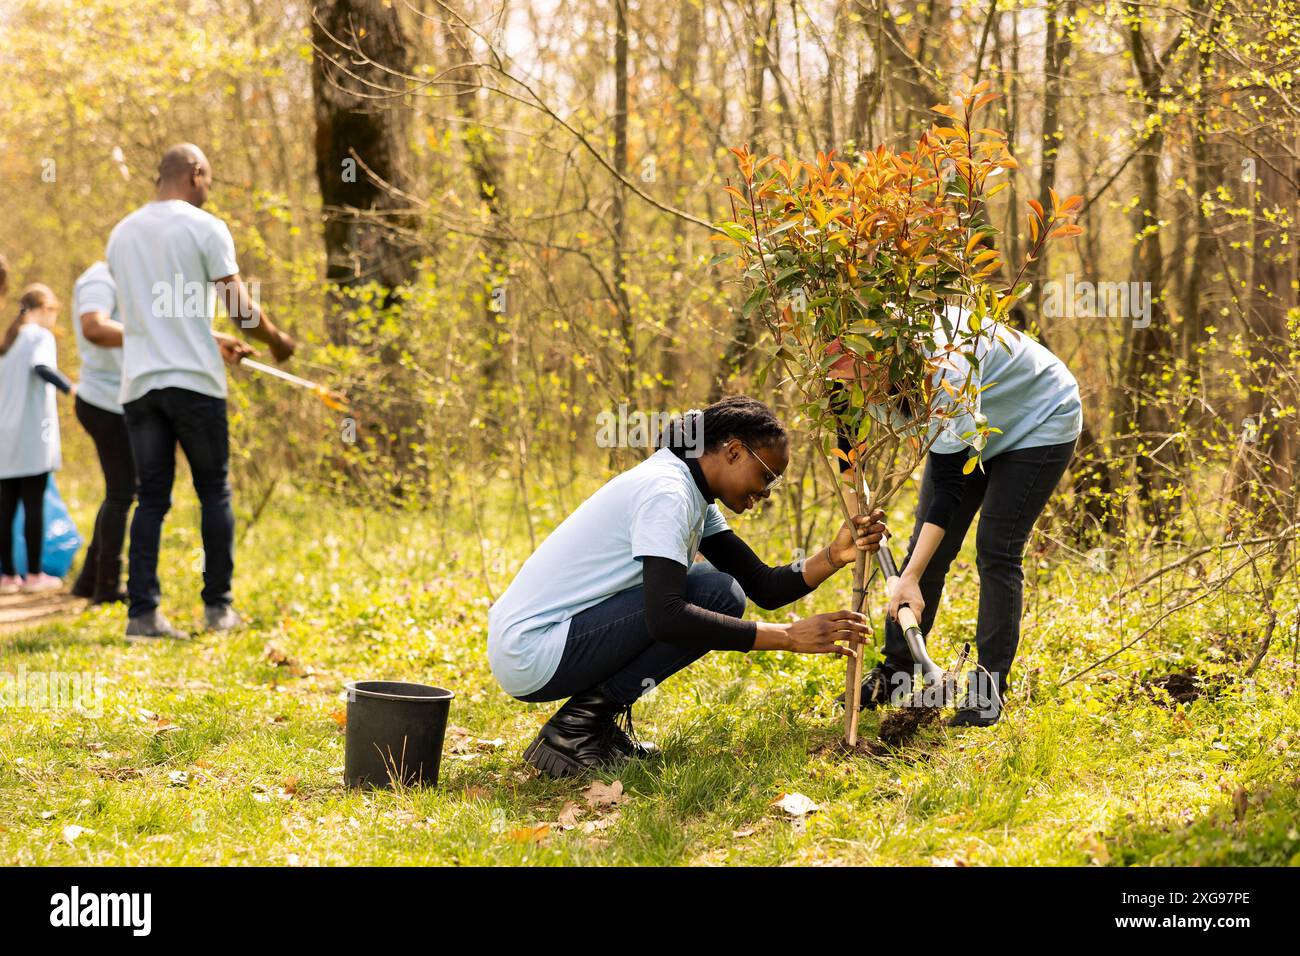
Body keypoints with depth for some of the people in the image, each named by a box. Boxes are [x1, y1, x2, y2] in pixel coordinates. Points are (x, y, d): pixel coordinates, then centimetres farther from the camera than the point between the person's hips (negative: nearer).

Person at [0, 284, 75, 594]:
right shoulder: (41, 336, -3)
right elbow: (41, 368, -23)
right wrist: (71, 388, -27)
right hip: (32, 435, -7)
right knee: (34, 503, -4)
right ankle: (33, 575, -2)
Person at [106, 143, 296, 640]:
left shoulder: (122, 233, 14)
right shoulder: (205, 228, -4)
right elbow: (242, 309, -6)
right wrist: (277, 341, 13)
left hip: (139, 383, 5)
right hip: (194, 380, -5)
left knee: (151, 497, 6)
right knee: (215, 491, 8)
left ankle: (142, 611, -3)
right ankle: (217, 605, 11)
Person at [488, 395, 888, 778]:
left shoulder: (695, 496, 13)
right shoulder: (665, 492, -18)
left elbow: (764, 587, 10)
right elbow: (665, 617, -29)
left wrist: (835, 555, -7)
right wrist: (788, 637, -26)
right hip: (530, 655, -10)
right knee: (717, 594, -15)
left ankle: (591, 720, 8)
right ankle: (581, 724, -11)